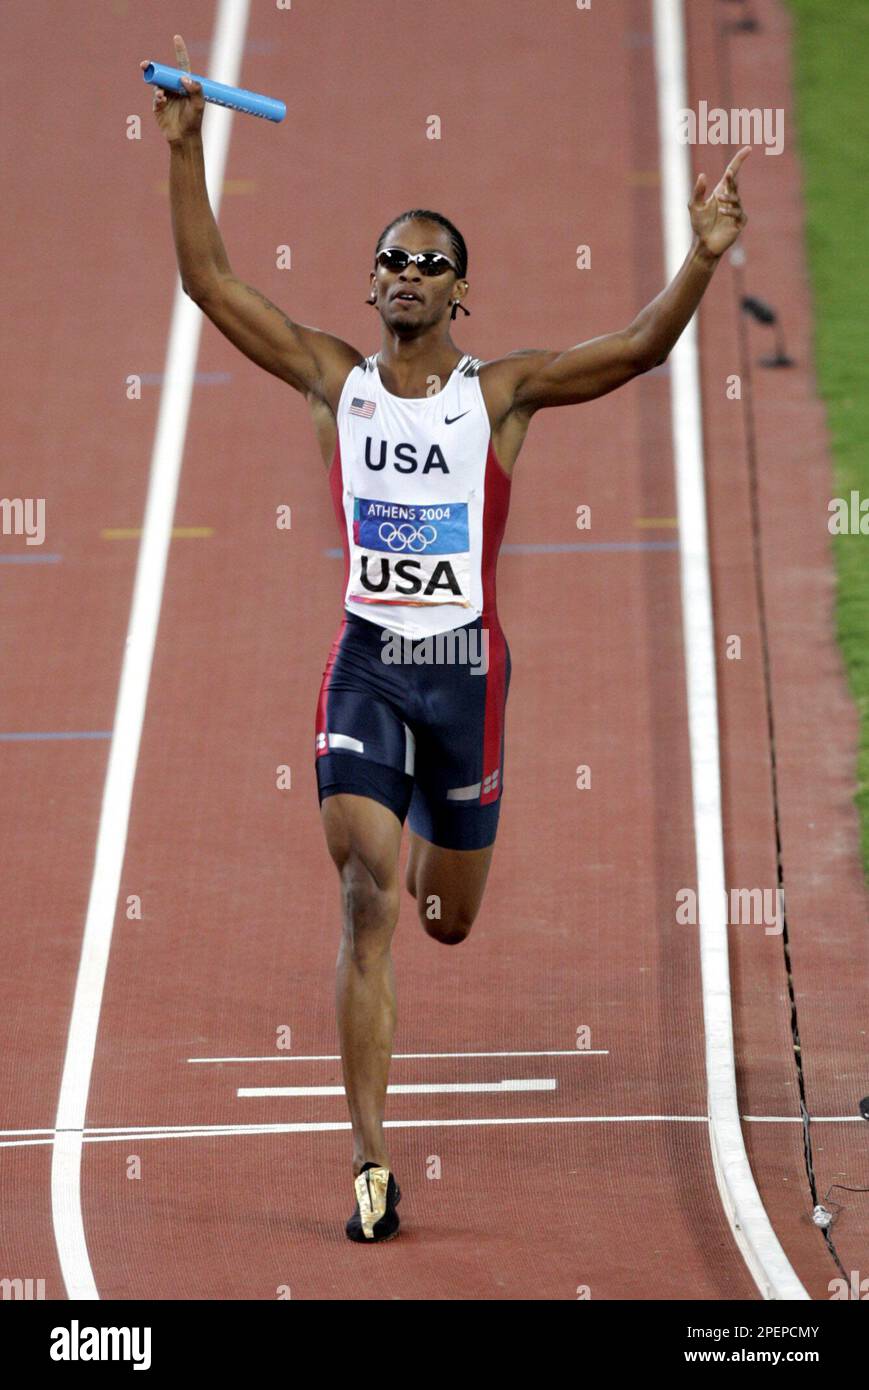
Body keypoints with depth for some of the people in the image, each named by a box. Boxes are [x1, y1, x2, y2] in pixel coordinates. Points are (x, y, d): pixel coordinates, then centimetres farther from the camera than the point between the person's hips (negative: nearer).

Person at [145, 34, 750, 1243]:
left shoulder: (501, 393, -2)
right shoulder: (336, 379, 2)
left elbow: (640, 349, -11)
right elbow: (210, 284, 0)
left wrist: (702, 262, -25)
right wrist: (185, 154, -7)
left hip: (465, 665, 0)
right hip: (364, 664, 0)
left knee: (448, 919, 14)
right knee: (367, 906, -13)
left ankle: (434, 840, 57)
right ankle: (372, 1164, -14)